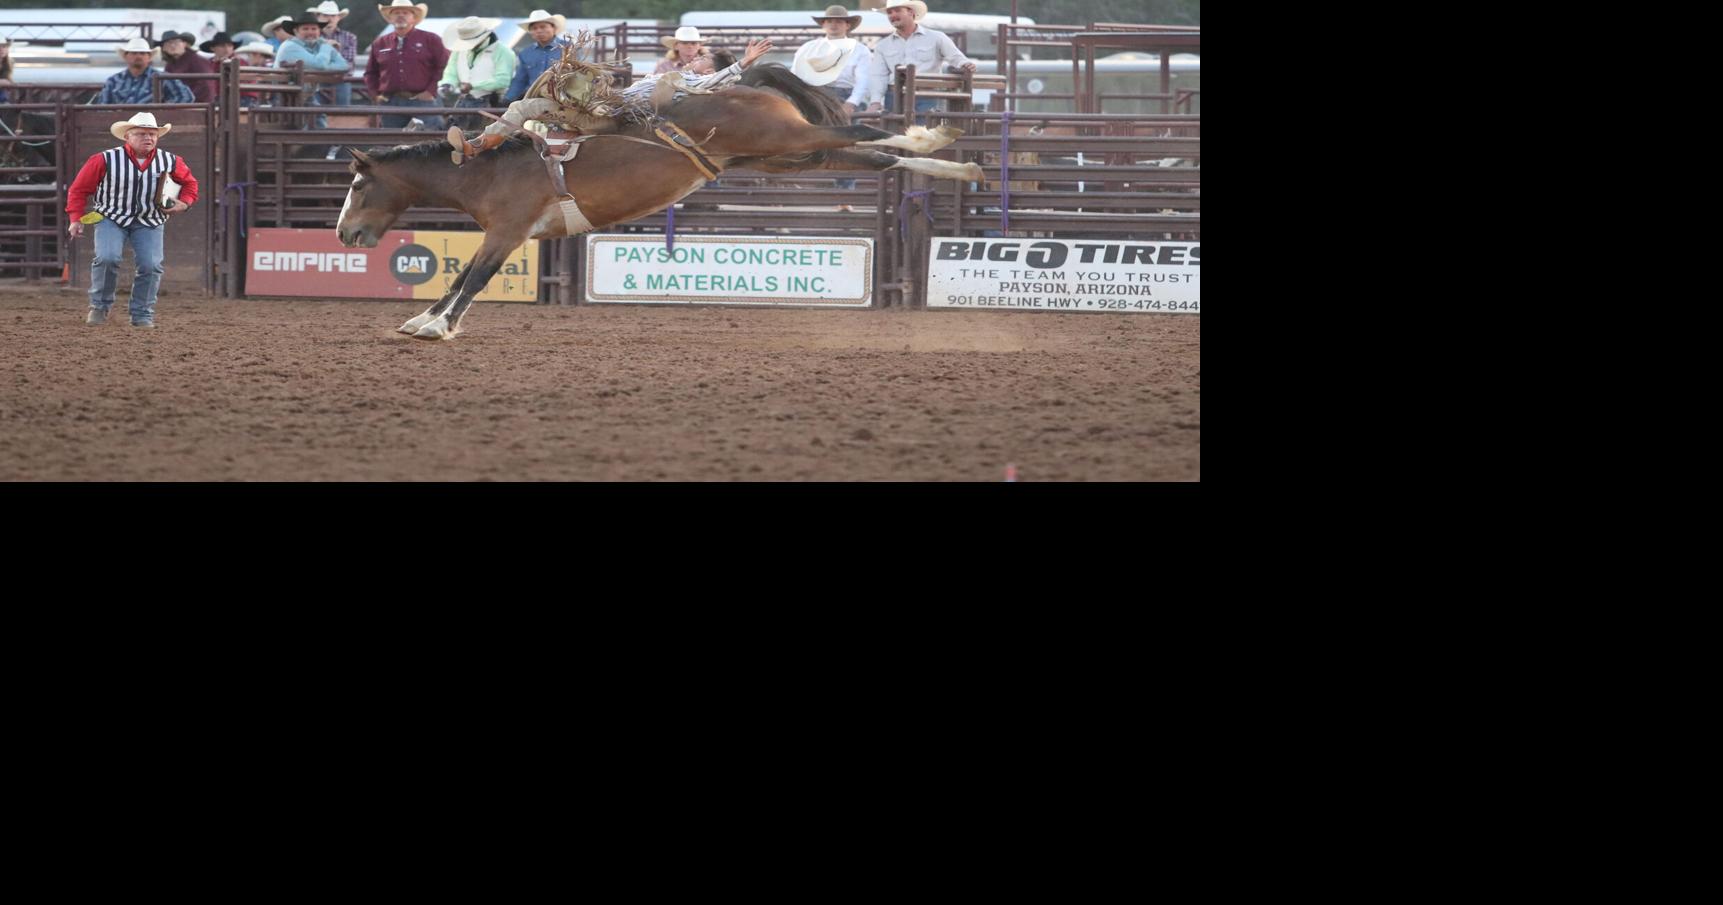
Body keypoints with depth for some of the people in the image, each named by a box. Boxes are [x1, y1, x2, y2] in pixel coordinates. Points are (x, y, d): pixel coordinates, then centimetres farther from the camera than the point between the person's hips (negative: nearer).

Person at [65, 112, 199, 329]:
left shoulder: (170, 161, -2)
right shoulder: (106, 160, -10)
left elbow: (189, 183, 16)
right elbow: (79, 189, -2)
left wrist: (185, 203, -4)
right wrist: (76, 219, -9)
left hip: (149, 222, 2)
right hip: (111, 218, -2)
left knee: (151, 265, -11)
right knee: (107, 258, -22)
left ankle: (143, 314, 7)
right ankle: (100, 307, -1)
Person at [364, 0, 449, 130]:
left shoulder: (430, 40, 2)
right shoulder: (379, 44, 13)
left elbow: (444, 66, -2)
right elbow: (370, 73, 22)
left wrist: (430, 91, -9)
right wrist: (376, 95, 8)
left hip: (421, 100, -3)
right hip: (390, 103, 3)